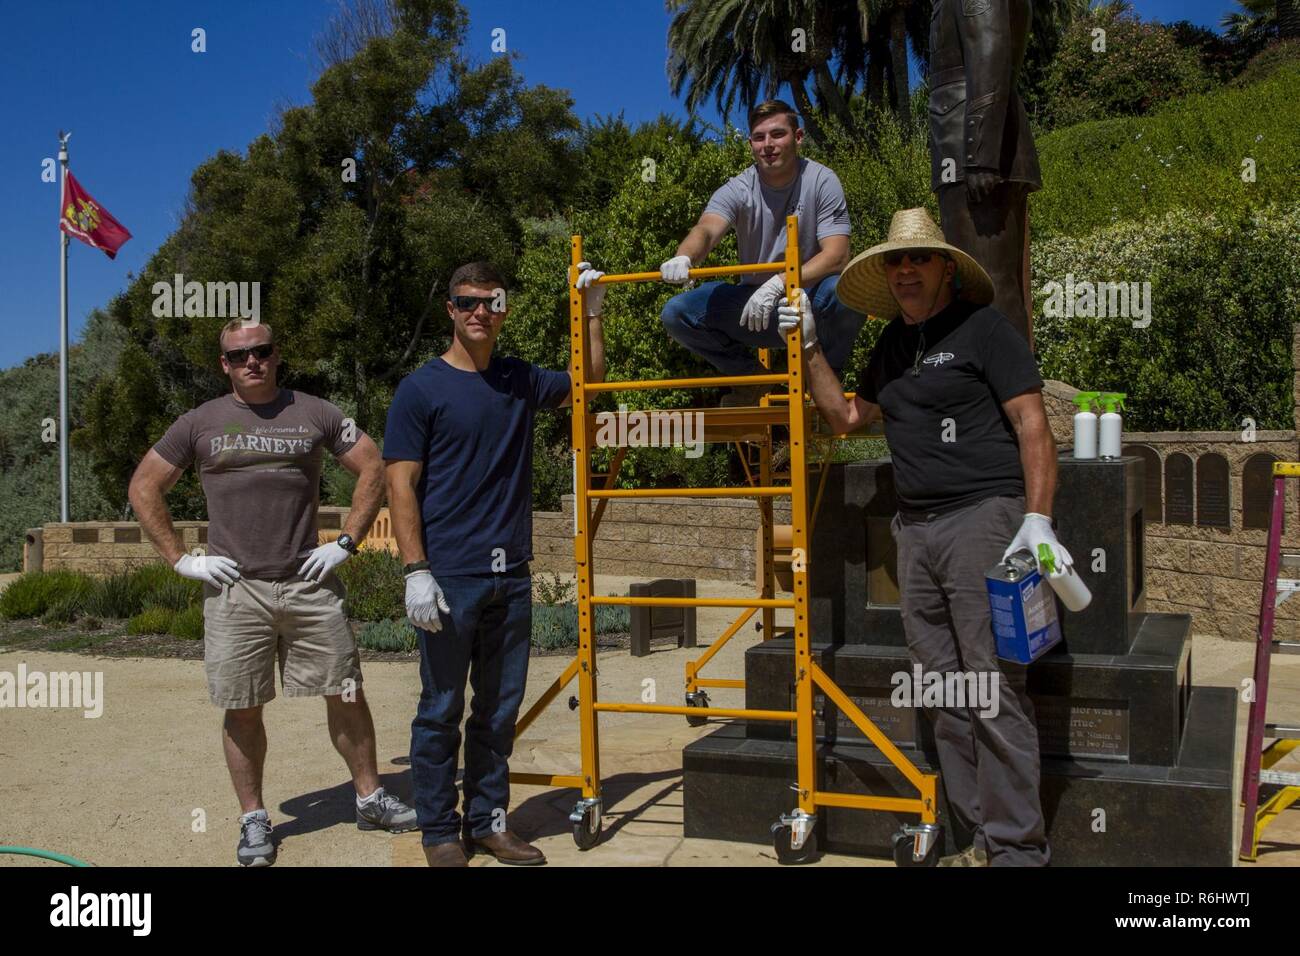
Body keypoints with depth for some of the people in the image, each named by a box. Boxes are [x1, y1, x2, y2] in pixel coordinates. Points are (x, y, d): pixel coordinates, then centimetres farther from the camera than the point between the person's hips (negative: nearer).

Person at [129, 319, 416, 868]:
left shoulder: (313, 413, 5)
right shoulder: (201, 423, 5)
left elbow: (373, 469, 8)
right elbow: (144, 488, 10)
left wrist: (347, 543, 0)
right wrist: (180, 559, 1)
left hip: (310, 585, 0)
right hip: (234, 591, 0)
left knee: (346, 694, 4)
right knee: (243, 710, 5)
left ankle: (371, 800, 20)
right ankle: (254, 822, 19)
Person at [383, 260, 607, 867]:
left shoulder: (520, 381, 11)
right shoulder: (422, 389, -3)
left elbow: (589, 382, 27)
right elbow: (401, 486, -7)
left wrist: (592, 312, 16)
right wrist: (416, 572, -14)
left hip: (511, 575, 5)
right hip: (450, 577, -5)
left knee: (499, 709, 12)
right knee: (442, 709, 4)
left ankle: (488, 821, 24)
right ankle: (440, 830, 17)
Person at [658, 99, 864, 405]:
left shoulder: (822, 181, -10)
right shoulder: (738, 190, -7)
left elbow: (837, 255, -21)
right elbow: (706, 230, -27)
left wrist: (778, 284, -37)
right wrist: (683, 258, -53)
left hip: (809, 298, -2)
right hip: (755, 301, 2)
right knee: (677, 314, -16)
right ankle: (750, 376, 7)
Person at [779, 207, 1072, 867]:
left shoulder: (982, 328, -2)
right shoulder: (894, 342, 19)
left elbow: (1032, 424, -8)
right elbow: (845, 415, 26)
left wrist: (1037, 519, -17)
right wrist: (809, 347, 17)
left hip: (983, 518, -7)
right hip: (916, 529, 7)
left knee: (994, 692, -9)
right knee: (946, 696, 7)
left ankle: (1017, 848, -1)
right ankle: (978, 842, 15)